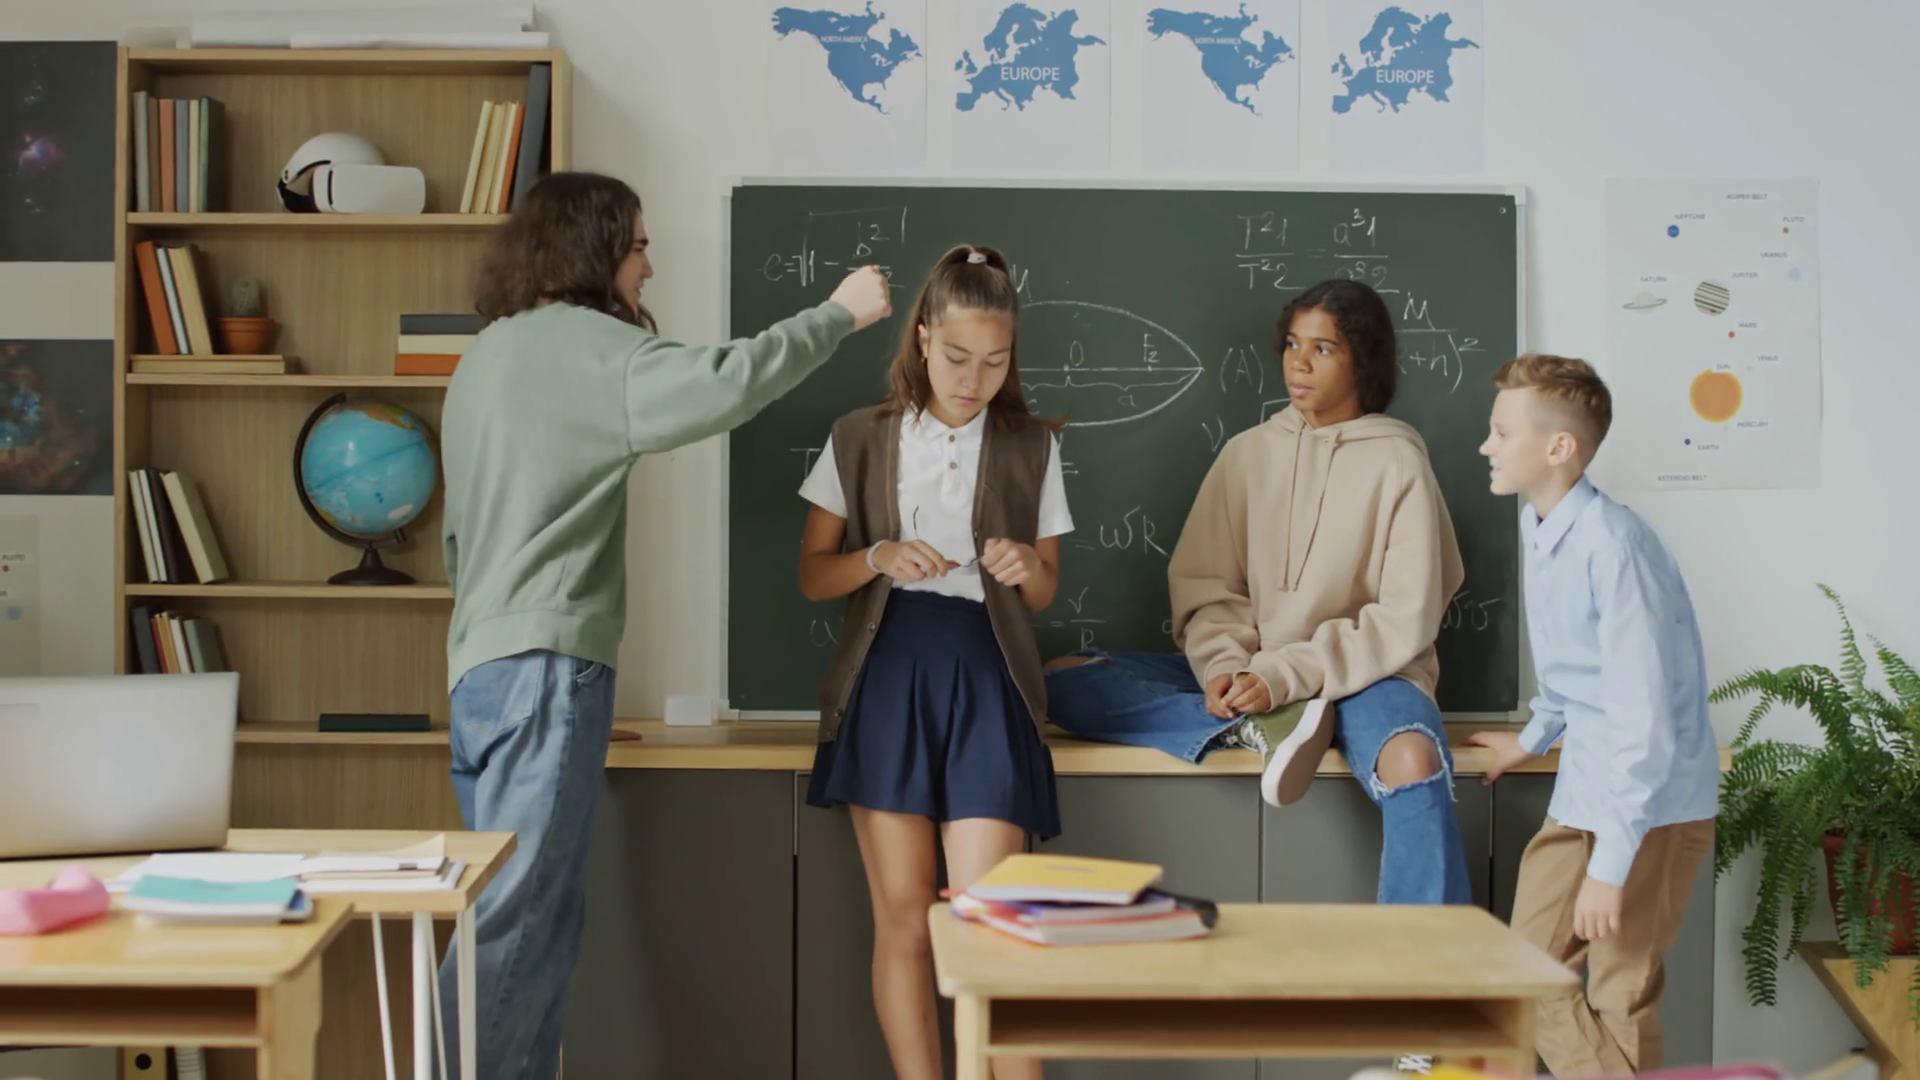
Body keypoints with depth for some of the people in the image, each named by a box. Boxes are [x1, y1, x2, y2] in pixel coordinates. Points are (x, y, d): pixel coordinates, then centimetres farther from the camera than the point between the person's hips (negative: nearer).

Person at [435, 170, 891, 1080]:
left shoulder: (487, 354, 22)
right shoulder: (581, 341, -7)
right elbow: (724, 384, -23)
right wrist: (839, 314, -11)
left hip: (481, 664, 10)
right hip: (542, 666, -10)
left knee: (541, 920, 10)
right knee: (512, 919, -11)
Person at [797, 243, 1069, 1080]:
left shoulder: (1030, 447, 6)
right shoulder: (859, 440, 4)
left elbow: (1042, 595, 12)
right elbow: (812, 575, 6)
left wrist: (1026, 568, -11)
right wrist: (880, 557, -14)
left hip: (985, 681, 0)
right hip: (886, 677, 1)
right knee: (902, 916, 2)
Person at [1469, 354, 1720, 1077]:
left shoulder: (1613, 545, -23)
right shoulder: (1538, 524, 4)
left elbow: (1643, 719, -25)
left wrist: (1610, 864, -24)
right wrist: (1534, 739, 34)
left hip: (1652, 802, -8)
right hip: (1582, 794, 9)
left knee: (1621, 1001, -1)